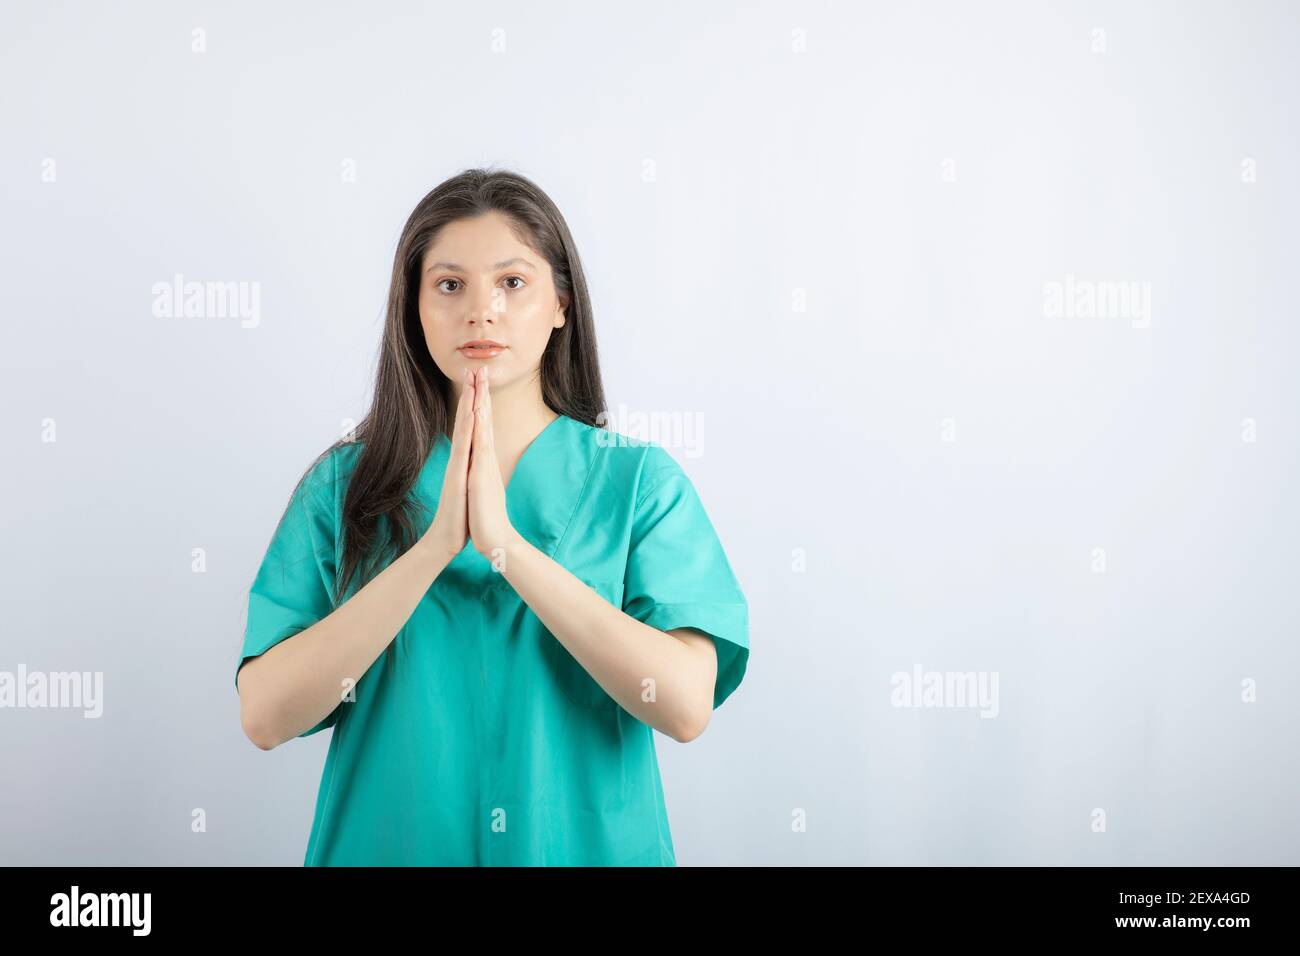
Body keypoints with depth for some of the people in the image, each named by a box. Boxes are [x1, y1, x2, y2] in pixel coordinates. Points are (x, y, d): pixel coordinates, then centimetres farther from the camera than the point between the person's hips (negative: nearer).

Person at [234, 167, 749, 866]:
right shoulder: (343, 483, -5)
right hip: (388, 845, 1)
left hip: (587, 844, 0)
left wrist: (504, 541, -24)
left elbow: (686, 704, -19)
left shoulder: (639, 480, -7)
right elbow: (265, 716, -15)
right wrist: (436, 547, -24)